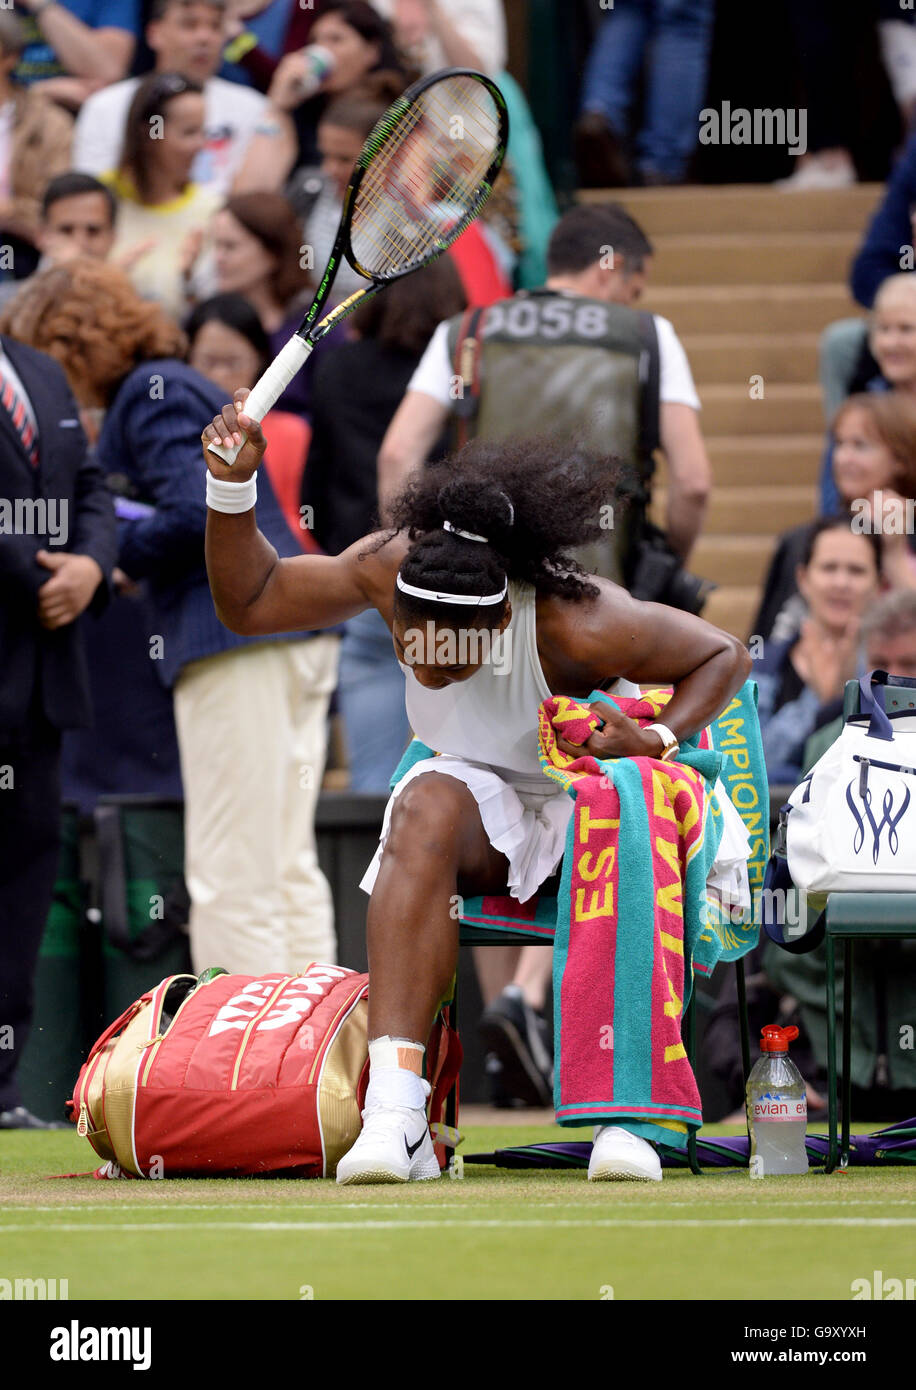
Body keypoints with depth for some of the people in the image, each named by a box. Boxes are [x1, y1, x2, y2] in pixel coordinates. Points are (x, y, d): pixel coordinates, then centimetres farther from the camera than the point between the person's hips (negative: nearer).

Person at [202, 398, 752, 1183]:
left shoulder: (576, 629, -28)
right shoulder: (392, 568, -17)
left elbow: (725, 657, -13)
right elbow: (251, 603, -3)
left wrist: (659, 742, -29)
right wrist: (232, 486, -17)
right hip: (483, 804, 3)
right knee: (427, 809, -35)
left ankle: (627, 1112, -38)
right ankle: (396, 1112, -47)